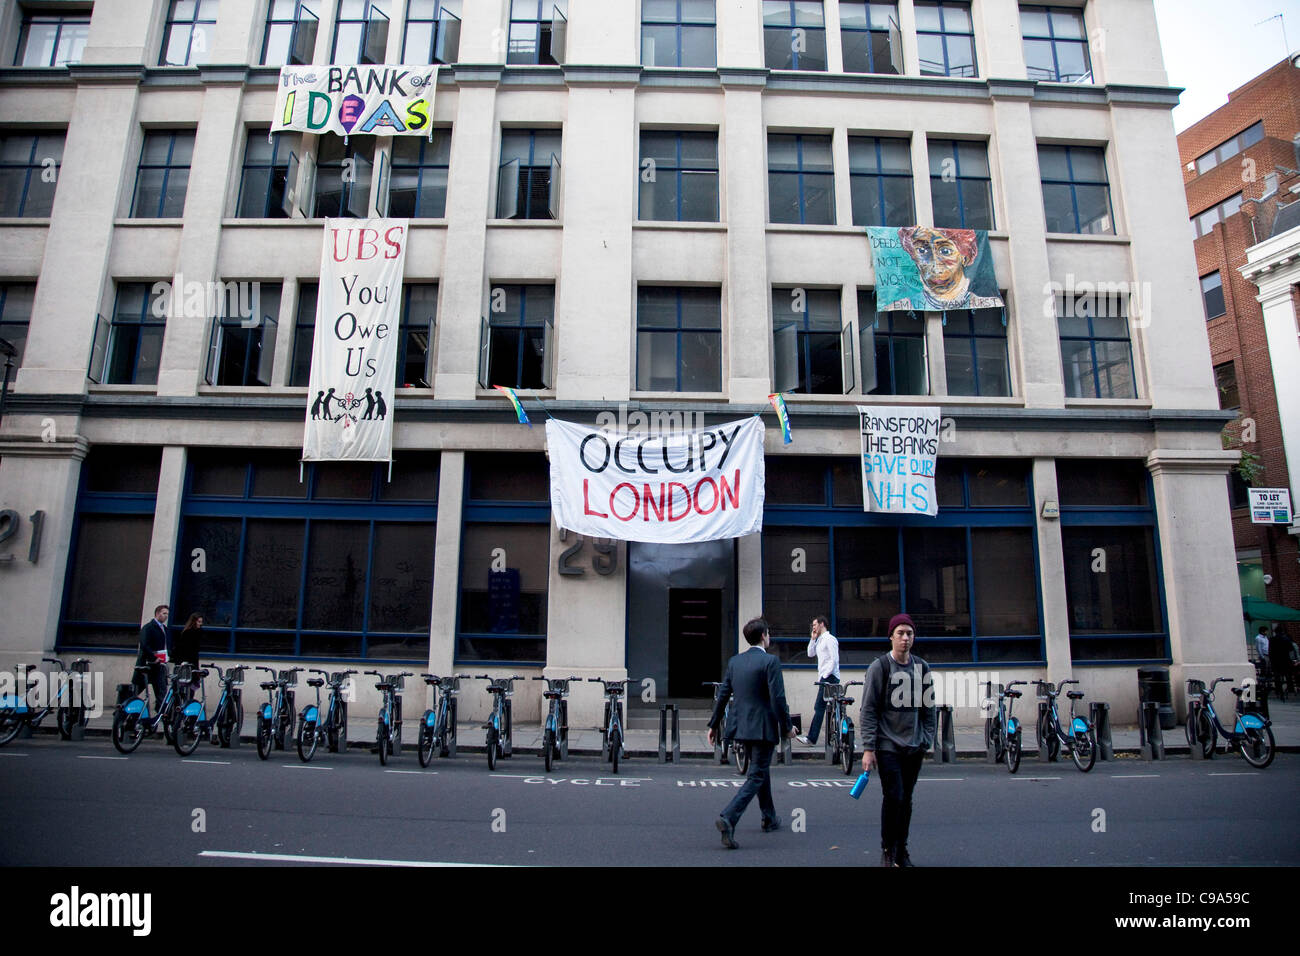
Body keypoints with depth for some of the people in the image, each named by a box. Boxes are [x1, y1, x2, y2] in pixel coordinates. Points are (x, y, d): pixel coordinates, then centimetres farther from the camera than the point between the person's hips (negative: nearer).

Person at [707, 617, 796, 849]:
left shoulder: (734, 661, 6)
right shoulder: (770, 661, -13)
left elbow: (723, 695, 7)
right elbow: (778, 698, -17)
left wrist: (714, 724, 13)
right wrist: (787, 727, -5)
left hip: (741, 725, 7)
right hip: (763, 727, -7)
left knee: (762, 769, 24)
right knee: (757, 776, -2)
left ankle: (770, 819, 37)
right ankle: (728, 819, -17)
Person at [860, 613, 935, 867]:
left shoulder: (922, 667, 6)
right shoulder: (879, 667, -7)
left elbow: (929, 708, 13)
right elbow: (868, 710, -8)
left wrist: (926, 742, 9)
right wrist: (868, 748, -11)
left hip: (914, 747, 4)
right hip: (888, 746, -4)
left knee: (906, 799, 9)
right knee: (893, 797, -8)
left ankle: (902, 850, 23)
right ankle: (887, 851, 8)